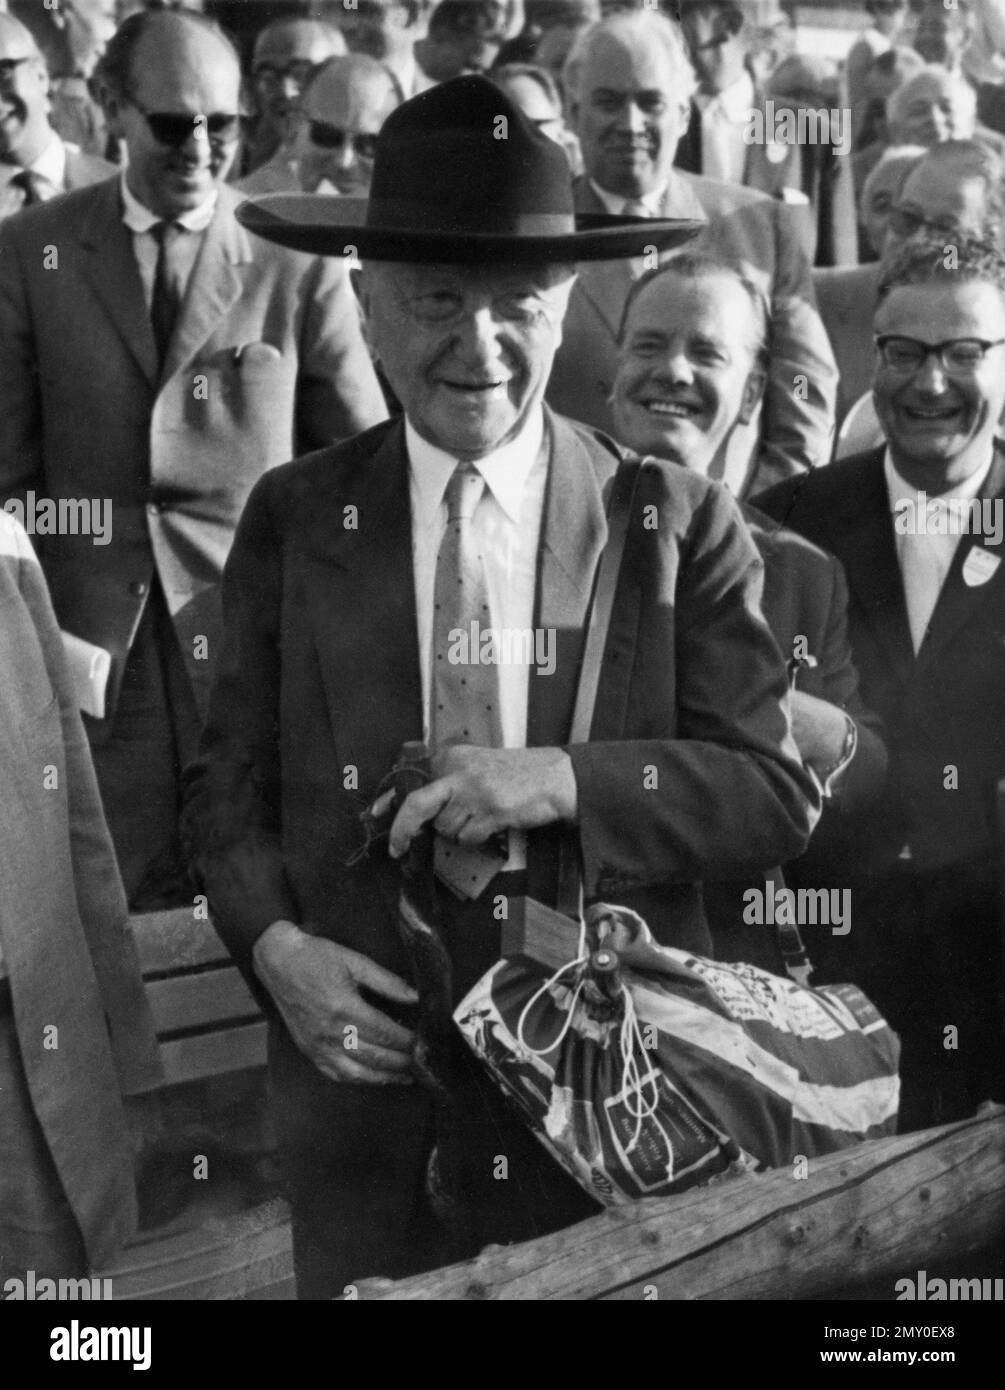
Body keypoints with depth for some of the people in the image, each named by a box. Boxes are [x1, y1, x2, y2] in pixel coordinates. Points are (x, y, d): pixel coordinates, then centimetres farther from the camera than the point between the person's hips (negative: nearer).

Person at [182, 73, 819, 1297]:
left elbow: (775, 793, -6)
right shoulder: (293, 518, 1)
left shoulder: (680, 524, -3)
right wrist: (274, 943, -14)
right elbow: (229, 782, 4)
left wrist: (565, 780, -21)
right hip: (364, 1063, 1)